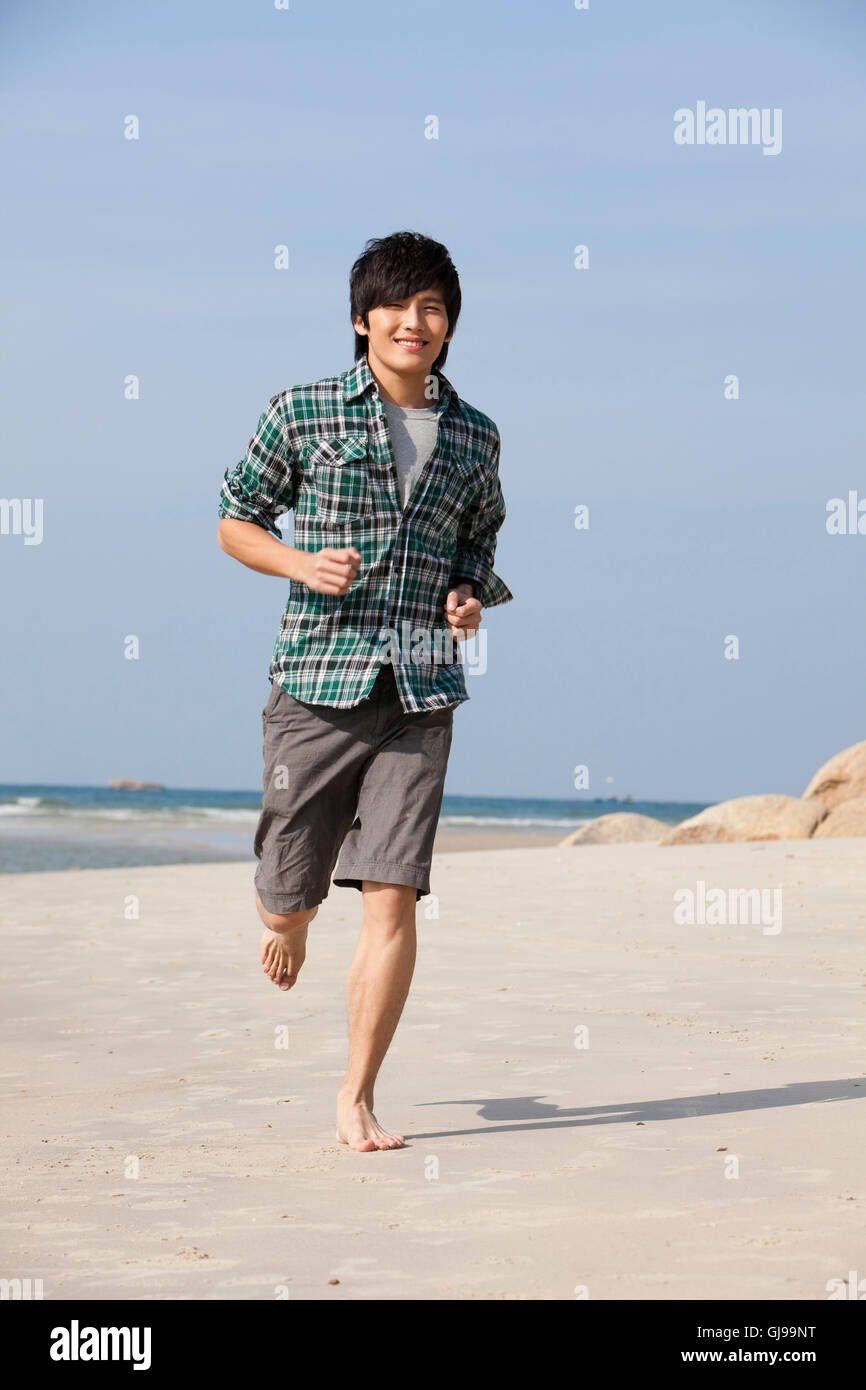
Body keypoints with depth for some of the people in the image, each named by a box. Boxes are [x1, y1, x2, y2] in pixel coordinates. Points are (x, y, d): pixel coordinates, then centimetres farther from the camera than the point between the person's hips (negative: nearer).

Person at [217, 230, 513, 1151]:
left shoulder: (473, 438, 10)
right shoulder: (302, 413, 2)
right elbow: (235, 521, 10)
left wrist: (470, 600, 4)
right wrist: (302, 564, -9)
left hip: (421, 694, 1)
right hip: (317, 683, -1)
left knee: (393, 901, -8)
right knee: (288, 899, 5)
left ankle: (356, 1102, 2)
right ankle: (287, 922, 45)